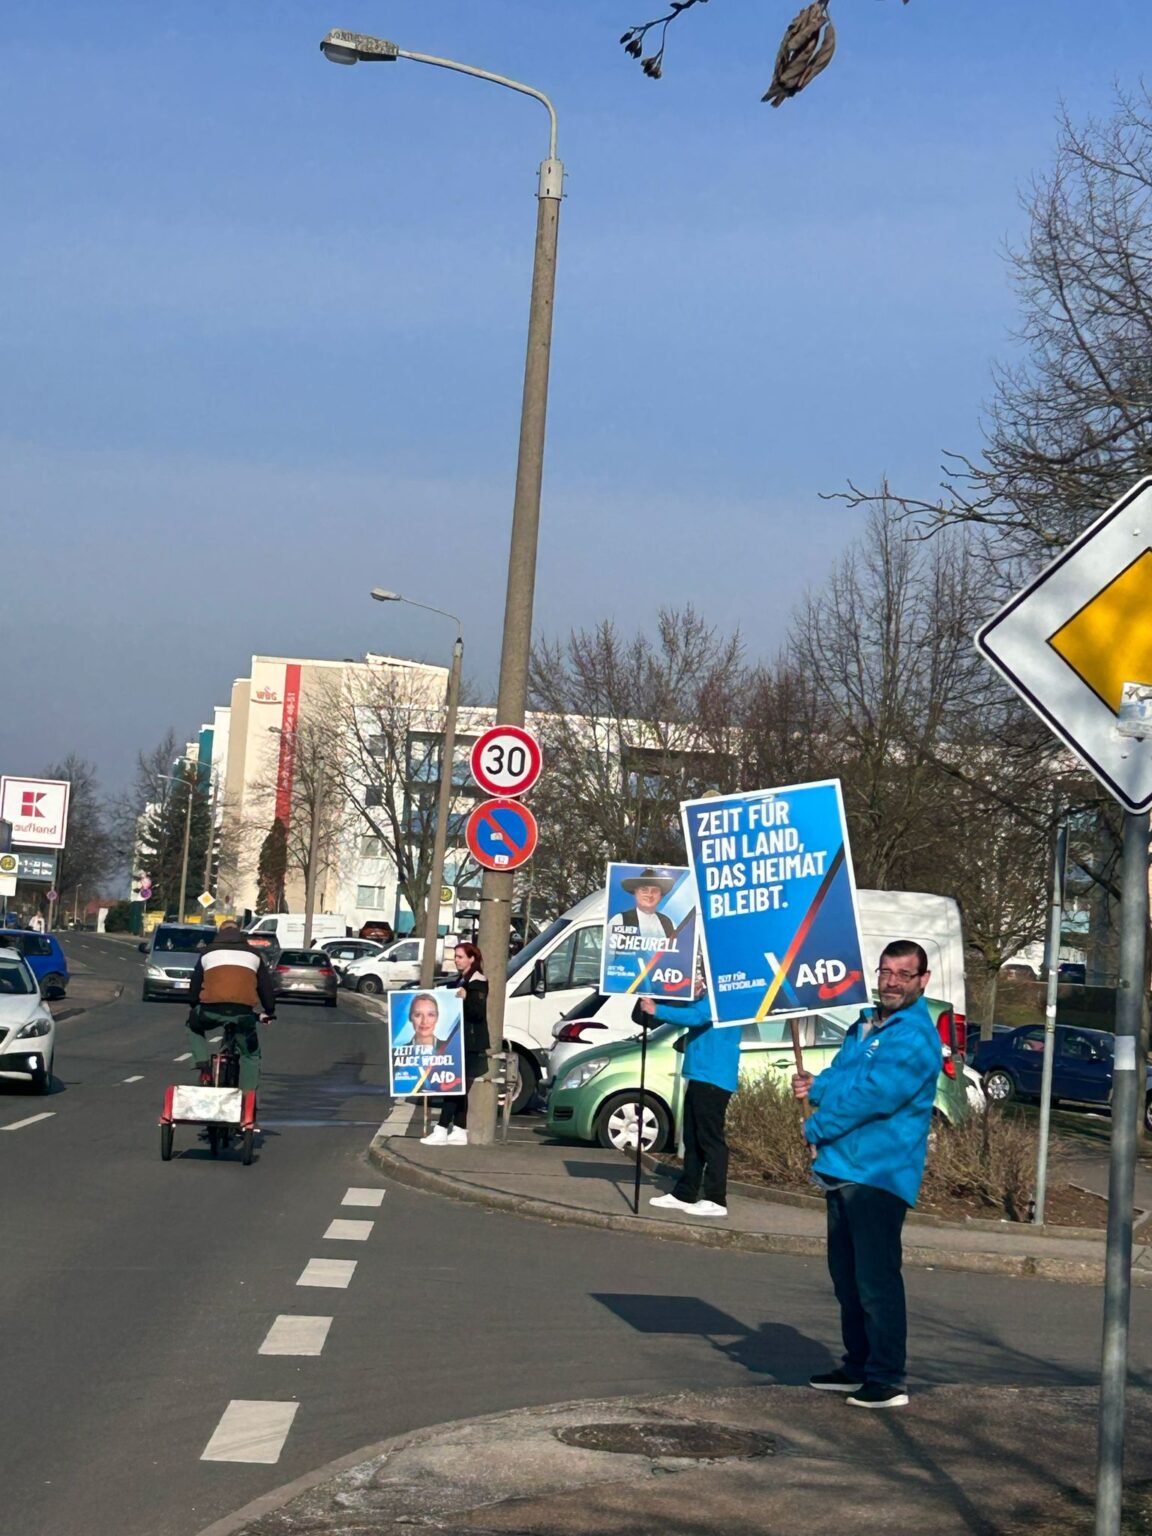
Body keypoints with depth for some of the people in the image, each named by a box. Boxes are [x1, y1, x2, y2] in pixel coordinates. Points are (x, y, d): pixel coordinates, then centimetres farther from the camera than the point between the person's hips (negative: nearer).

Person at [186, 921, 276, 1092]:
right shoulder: (253, 955, 24)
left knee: (194, 1027, 32)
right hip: (243, 1011, 0)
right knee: (251, 1055, 17)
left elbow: (194, 986, 28)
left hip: (212, 1009, 0)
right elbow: (266, 986, 26)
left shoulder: (208, 953, 23)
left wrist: (194, 1005, 44)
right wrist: (269, 1012, 38)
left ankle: (204, 1065, 12)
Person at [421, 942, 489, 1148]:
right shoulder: (456, 982, 19)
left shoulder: (478, 983, -8)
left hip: (472, 1045, -9)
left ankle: (441, 1131, -16)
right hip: (456, 1042, 9)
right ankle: (459, 1131, 10)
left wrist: (466, 998, -34)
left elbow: (479, 1012, -19)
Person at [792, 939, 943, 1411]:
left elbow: (871, 1095, -21)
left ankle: (887, 1379, -5)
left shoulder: (916, 1038, -14)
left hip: (879, 1176, -10)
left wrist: (816, 1129, -10)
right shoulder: (866, 1025, 16)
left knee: (876, 1278, -9)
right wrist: (817, 1086, -1)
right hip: (843, 1170, 10)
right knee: (847, 1275, 16)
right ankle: (858, 1367, 27)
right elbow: (843, 1076, 23)